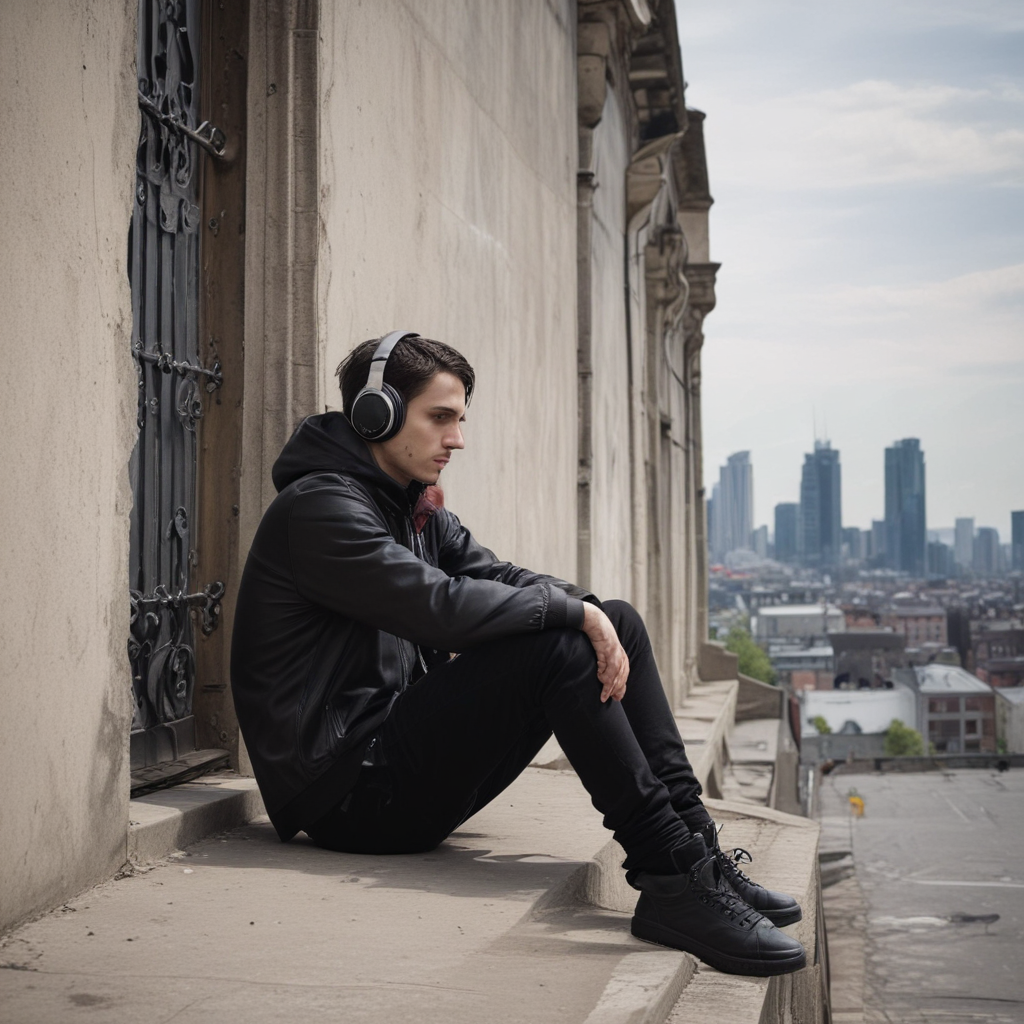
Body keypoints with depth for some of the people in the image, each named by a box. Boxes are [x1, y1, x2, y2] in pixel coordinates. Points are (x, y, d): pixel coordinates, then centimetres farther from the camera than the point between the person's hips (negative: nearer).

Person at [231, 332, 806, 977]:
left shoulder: (416, 507, 17)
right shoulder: (319, 506, -14)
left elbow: (498, 578, 9)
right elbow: (440, 604, -26)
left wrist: (589, 612, -11)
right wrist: (575, 612, -20)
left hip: (409, 763, 10)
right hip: (349, 792, -10)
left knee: (617, 621, 2)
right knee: (557, 649, -26)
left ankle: (696, 845, -5)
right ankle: (672, 876, -24)